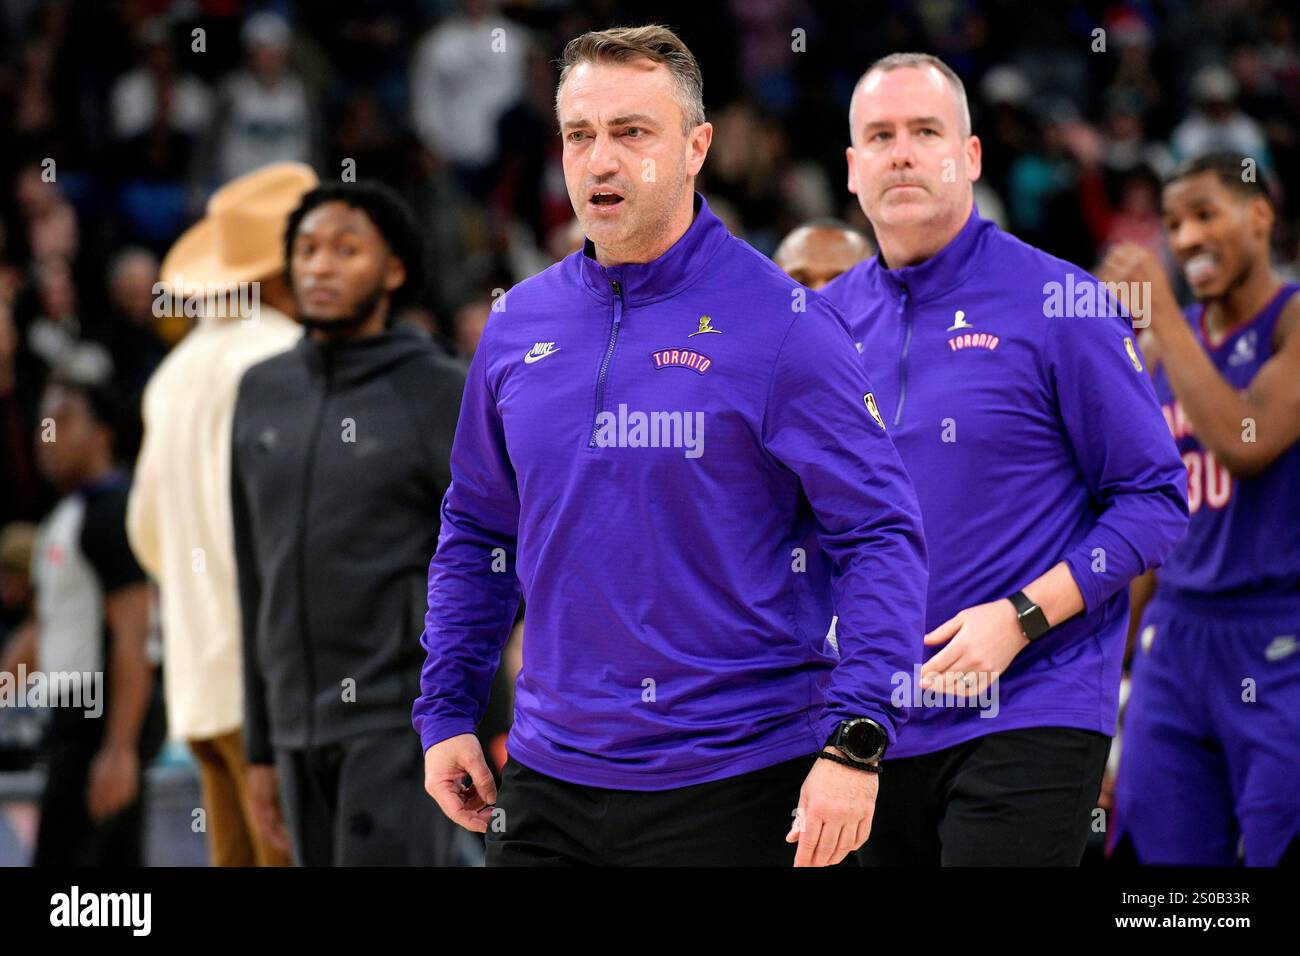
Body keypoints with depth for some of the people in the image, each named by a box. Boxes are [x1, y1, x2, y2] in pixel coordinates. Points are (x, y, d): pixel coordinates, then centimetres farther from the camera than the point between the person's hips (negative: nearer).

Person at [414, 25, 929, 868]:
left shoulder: (781, 324, -8)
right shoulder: (517, 325, 8)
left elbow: (881, 537, -11)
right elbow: (477, 532, 19)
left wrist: (855, 742, -20)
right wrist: (446, 711, 12)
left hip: (731, 788, -5)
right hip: (549, 778, 5)